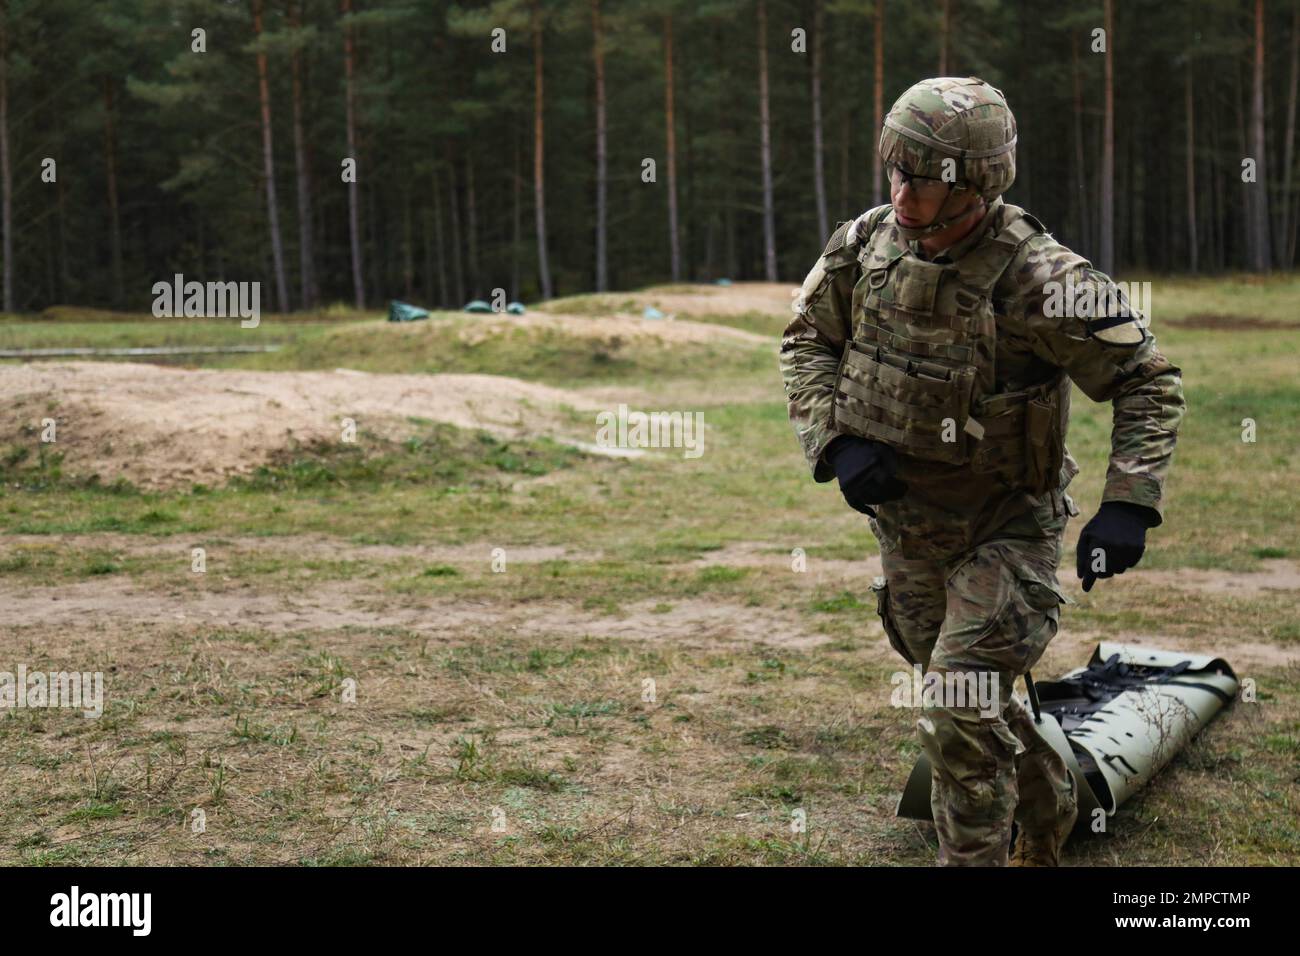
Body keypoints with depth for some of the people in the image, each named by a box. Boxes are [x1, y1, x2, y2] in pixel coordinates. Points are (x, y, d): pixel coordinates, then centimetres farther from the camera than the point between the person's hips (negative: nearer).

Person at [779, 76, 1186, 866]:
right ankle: (1048, 819, 48)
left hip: (1006, 526, -6)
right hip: (904, 523, 6)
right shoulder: (865, 244, -11)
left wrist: (1129, 504, -28)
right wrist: (836, 441, -13)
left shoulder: (1036, 277, -26)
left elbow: (1149, 378, -18)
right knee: (979, 703, 23)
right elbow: (808, 340, 3)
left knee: (960, 719, -16)